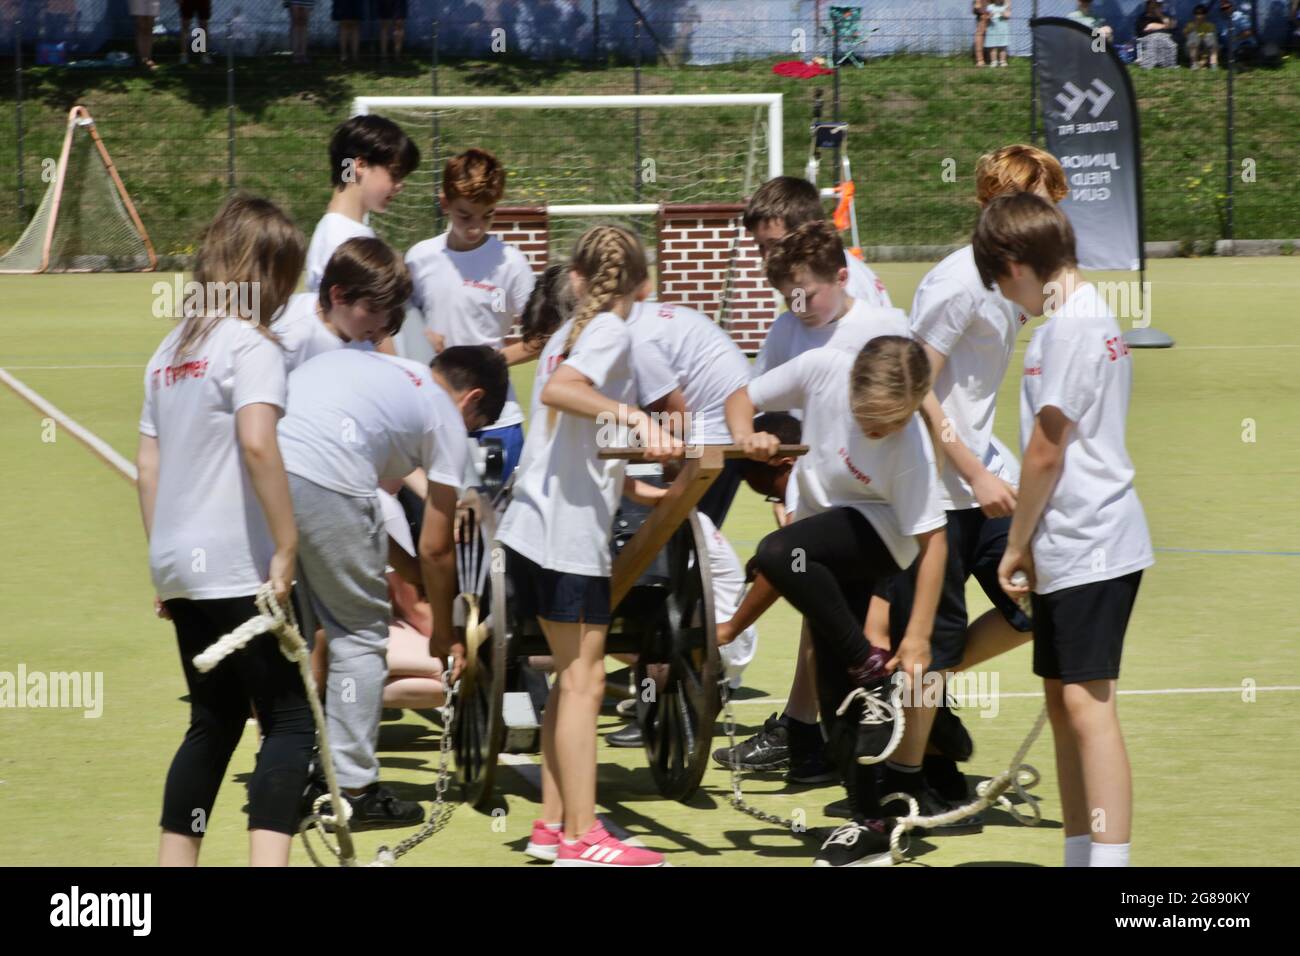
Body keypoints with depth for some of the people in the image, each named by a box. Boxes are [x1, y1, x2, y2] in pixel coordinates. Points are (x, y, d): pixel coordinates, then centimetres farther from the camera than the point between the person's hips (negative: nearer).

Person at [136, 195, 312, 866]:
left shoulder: (171, 348, 15)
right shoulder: (249, 344, -9)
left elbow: (148, 464, 16)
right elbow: (257, 443, -24)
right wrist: (287, 547, -22)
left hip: (179, 564, 8)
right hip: (239, 567, -8)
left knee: (215, 721, 17)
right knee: (289, 721, -6)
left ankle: (175, 861, 17)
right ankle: (267, 860, -20)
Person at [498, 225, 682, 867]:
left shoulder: (569, 333, 17)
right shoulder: (612, 333, -8)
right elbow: (557, 390, -29)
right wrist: (631, 414, -40)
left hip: (533, 523, 9)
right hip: (571, 531, -9)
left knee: (572, 675, 16)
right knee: (583, 679, -6)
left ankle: (552, 825, 18)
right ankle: (581, 838, -5)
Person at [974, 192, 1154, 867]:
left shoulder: (1069, 325, -16)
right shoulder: (1087, 314, 14)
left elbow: (1047, 454, -15)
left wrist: (1016, 545, -5)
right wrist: (1031, 541, 14)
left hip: (1090, 545, -10)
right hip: (1070, 548, 10)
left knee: (1086, 704, -13)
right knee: (1063, 703, 14)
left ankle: (1110, 858, -17)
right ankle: (1079, 856, 20)